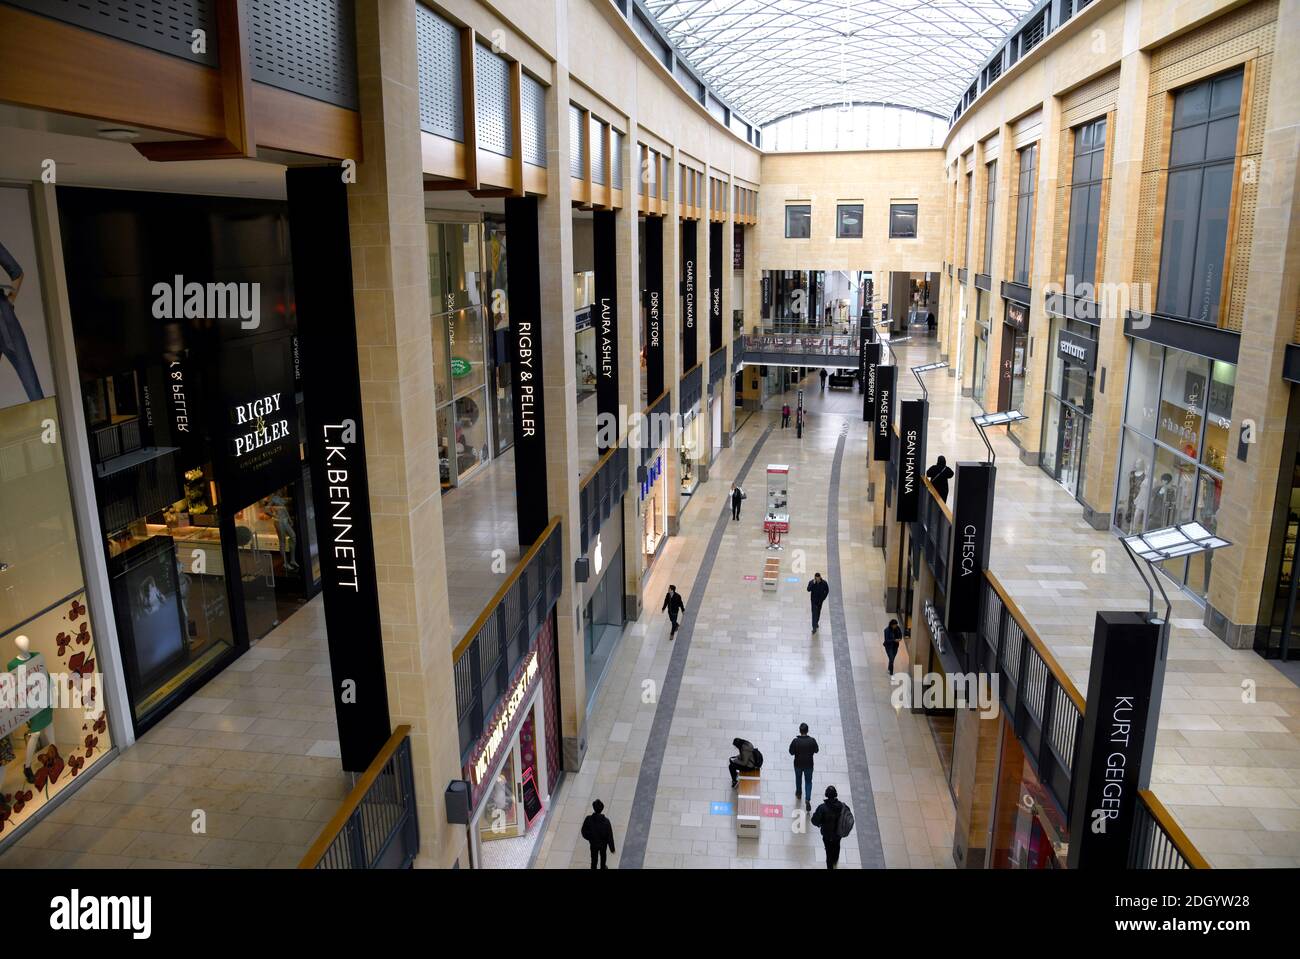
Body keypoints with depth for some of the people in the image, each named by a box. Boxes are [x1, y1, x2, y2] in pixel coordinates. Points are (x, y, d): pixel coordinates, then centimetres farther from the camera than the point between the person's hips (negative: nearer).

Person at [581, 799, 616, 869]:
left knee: (594, 858, 24)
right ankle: (602, 868, 50)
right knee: (603, 856, 28)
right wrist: (612, 848, -8)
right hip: (603, 843, 0)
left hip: (593, 843, 1)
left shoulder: (588, 819, -29)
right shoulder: (606, 821, -32)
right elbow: (609, 835, -22)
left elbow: (584, 832, -12)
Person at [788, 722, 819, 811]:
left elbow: (791, 752, -12)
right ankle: (807, 800, 1)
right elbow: (816, 750, -4)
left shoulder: (795, 741, -22)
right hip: (809, 764, 0)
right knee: (808, 781, 14)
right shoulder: (812, 741, -19)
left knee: (798, 778, 26)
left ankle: (799, 793, 47)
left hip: (798, 764, 0)